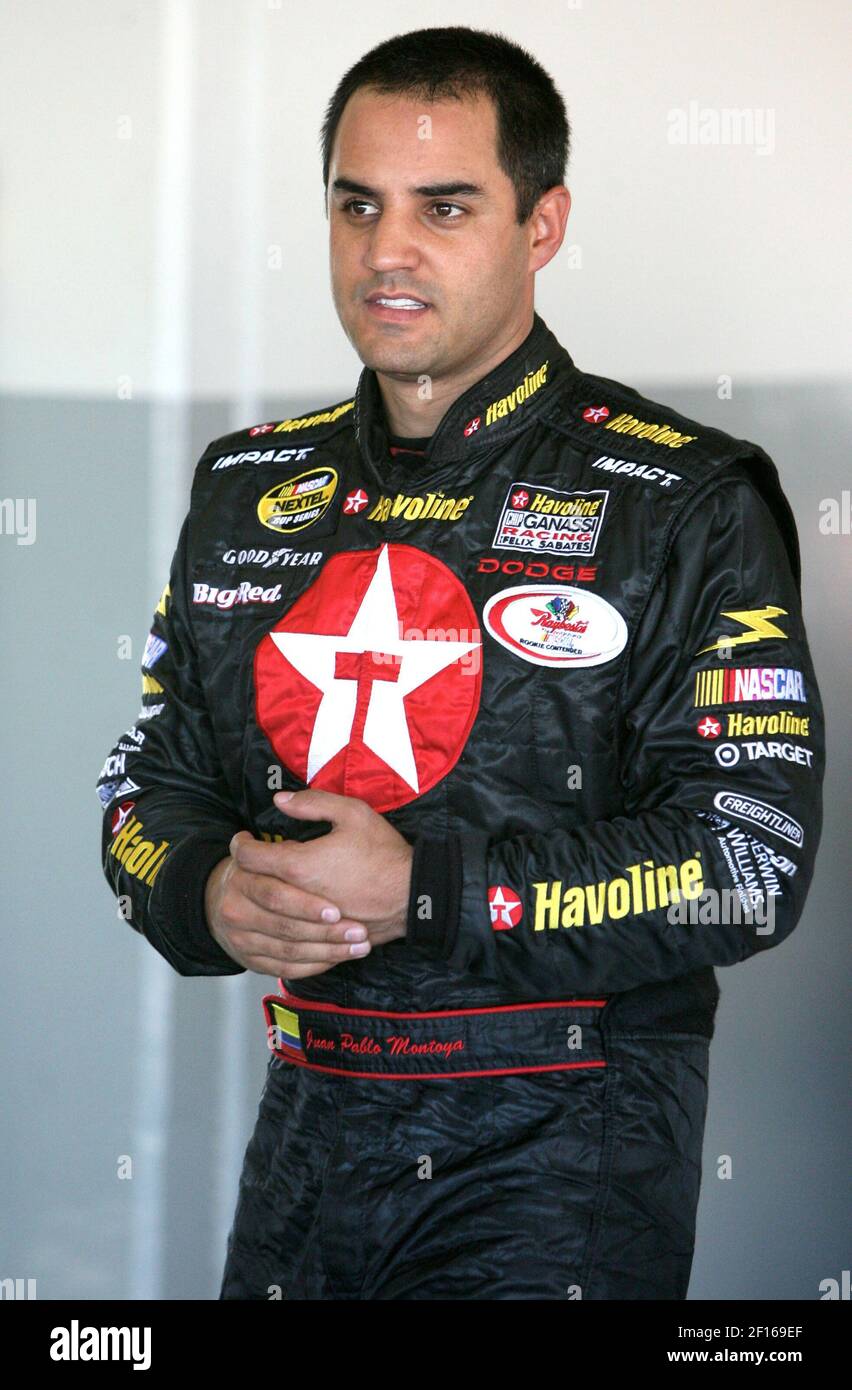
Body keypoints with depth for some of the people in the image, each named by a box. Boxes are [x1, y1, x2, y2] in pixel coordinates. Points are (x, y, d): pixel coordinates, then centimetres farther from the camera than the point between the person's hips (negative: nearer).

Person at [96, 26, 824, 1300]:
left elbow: (750, 862, -14)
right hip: (309, 1134, 5)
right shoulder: (252, 487, 10)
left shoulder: (684, 503, -7)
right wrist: (211, 895, -9)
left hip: (560, 1155, -5)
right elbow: (153, 780, 15)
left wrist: (422, 893, -20)